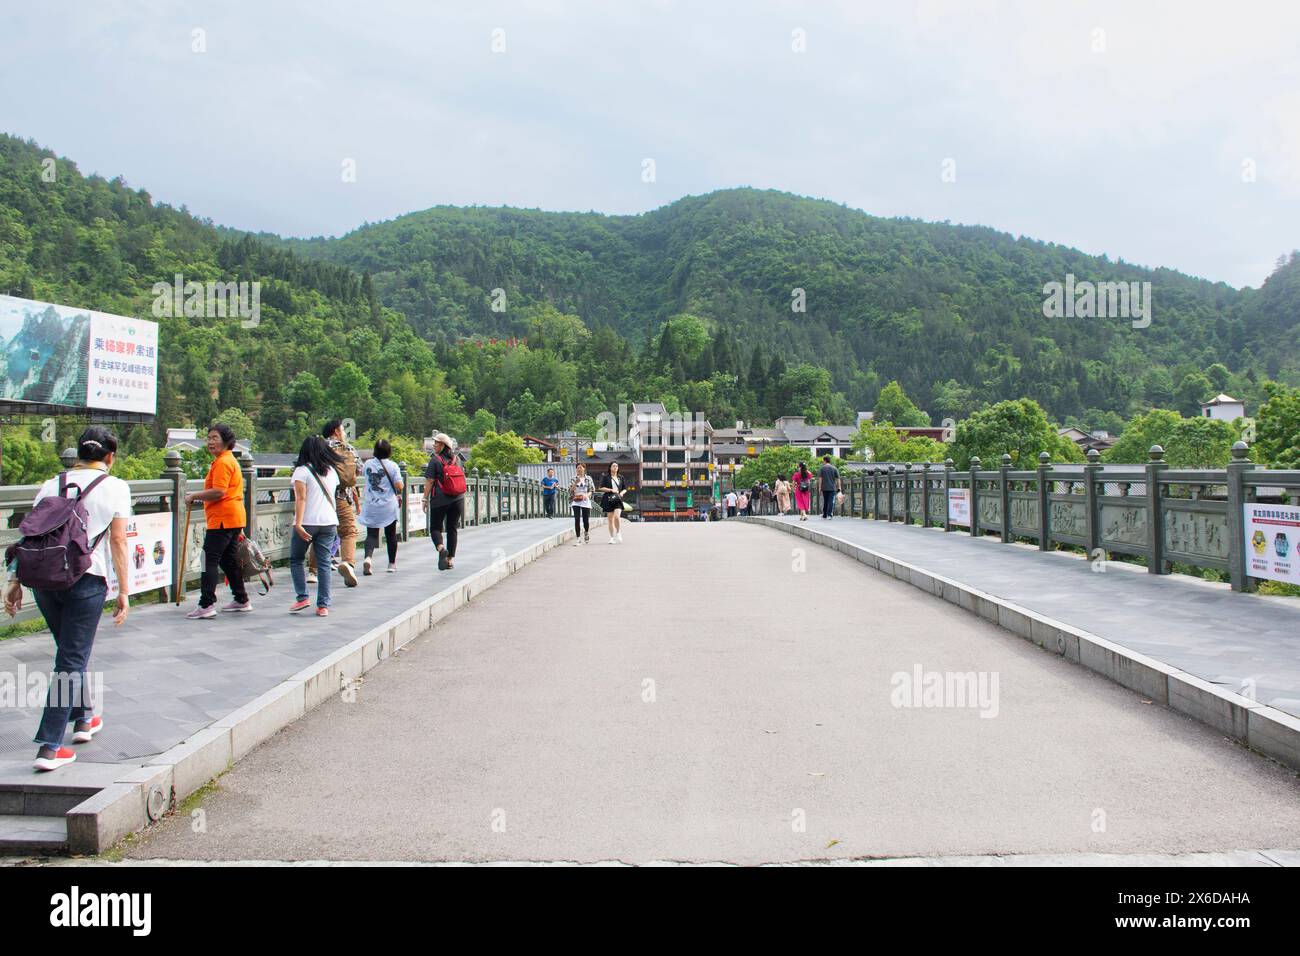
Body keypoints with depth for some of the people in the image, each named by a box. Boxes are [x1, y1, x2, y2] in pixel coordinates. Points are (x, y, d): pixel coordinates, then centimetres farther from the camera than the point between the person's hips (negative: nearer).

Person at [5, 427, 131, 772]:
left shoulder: (52, 485, 12)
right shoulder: (115, 487, 0)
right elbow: (118, 542, -5)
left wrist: (15, 580, 10)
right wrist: (123, 591, -2)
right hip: (86, 581, -5)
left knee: (71, 651, 24)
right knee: (72, 660, 2)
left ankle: (84, 718, 38)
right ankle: (50, 748, 1)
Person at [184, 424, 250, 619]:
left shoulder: (223, 462, -14)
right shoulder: (228, 460, 20)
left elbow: (218, 492, -22)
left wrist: (194, 496, -12)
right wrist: (197, 496, 20)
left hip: (223, 519, -11)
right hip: (235, 517, 11)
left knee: (210, 560, -10)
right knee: (229, 560, 17)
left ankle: (206, 605, -13)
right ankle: (241, 600, 25)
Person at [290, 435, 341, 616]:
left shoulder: (302, 470, -6)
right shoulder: (332, 471, 11)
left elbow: (301, 499, -14)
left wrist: (298, 524, -18)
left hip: (308, 522, -4)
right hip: (329, 523, 4)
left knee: (296, 560, 13)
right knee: (324, 564, 5)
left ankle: (302, 597, 4)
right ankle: (323, 605, 3)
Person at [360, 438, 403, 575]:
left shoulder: (368, 464, 0)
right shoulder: (392, 466, -10)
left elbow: (362, 473, 23)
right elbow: (399, 485, -14)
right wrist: (399, 494, 7)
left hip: (370, 506, 2)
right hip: (388, 506, -2)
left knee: (371, 534, 2)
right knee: (391, 535, 13)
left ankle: (368, 557, -25)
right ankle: (392, 564, 21)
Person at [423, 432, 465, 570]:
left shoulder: (435, 460, -7)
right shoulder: (456, 459, 9)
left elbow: (429, 481, -9)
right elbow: (463, 479, 14)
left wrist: (425, 499, -5)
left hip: (439, 500, -4)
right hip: (457, 500, 4)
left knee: (435, 527, 5)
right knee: (452, 528, 10)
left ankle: (441, 547, -23)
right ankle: (451, 559, 9)